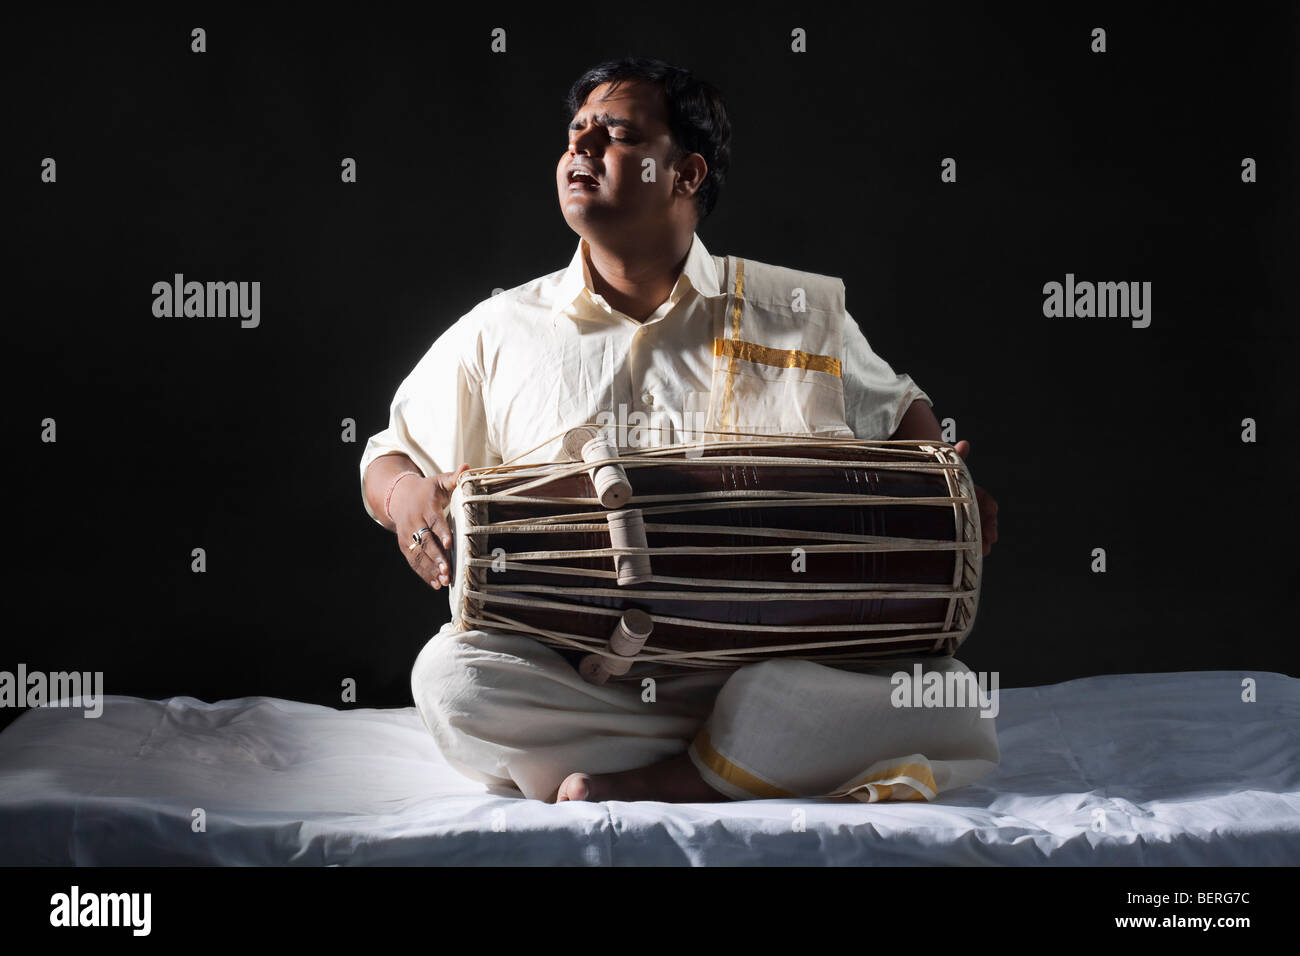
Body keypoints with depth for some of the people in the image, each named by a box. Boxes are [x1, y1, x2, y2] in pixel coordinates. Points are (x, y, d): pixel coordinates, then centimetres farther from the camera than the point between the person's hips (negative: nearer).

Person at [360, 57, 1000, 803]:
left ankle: (637, 787, -22)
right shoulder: (497, 334, 14)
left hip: (777, 667, 0)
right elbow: (392, 456, 20)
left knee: (942, 697, -28)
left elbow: (897, 410, 25)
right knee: (452, 676, -32)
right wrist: (408, 497, -5)